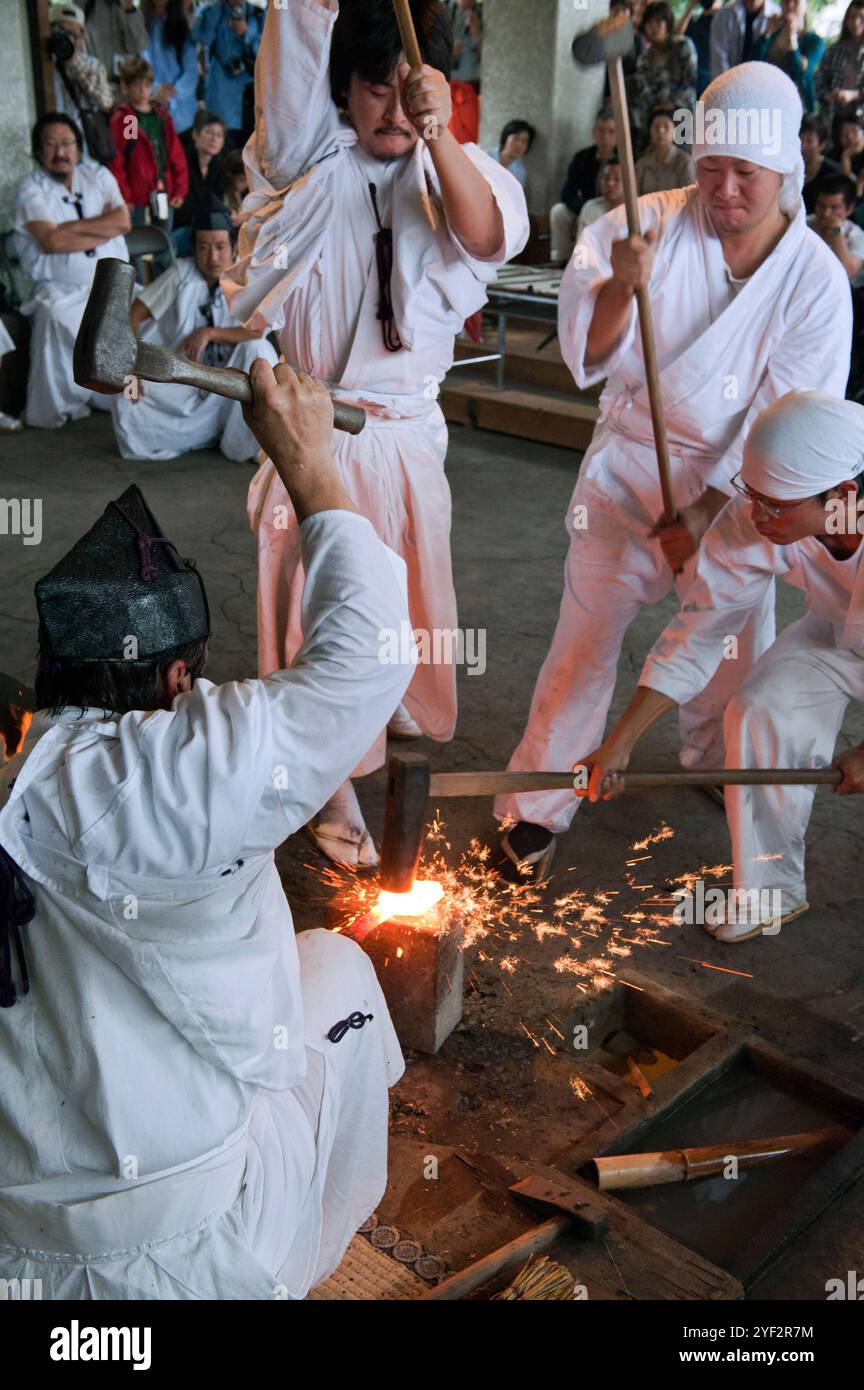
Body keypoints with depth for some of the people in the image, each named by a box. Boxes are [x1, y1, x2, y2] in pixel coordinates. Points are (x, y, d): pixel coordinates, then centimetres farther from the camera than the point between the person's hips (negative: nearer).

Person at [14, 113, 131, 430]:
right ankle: (57, 409, -20)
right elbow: (51, 241, -16)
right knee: (56, 318, -34)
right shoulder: (31, 188, 0)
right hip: (61, 289, -4)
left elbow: (123, 221, -3)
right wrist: (103, 229, -9)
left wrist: (72, 227, -9)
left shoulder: (98, 176, 12)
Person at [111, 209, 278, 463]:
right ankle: (209, 433, -8)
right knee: (124, 402, -23)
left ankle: (251, 444, -20)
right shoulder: (182, 274, -3)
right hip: (180, 385, 1)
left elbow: (258, 331, -21)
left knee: (258, 349, -29)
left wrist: (209, 333, -26)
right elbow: (135, 313, -5)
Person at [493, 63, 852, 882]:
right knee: (587, 636, -3)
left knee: (737, 643, 13)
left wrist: (702, 515, -13)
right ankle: (537, 806, 12)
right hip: (629, 461, -1)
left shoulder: (816, 279, -9)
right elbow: (585, 358, -14)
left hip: (736, 483, 1)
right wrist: (621, 286, -33)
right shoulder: (651, 225, -10)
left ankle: (716, 761, 44)